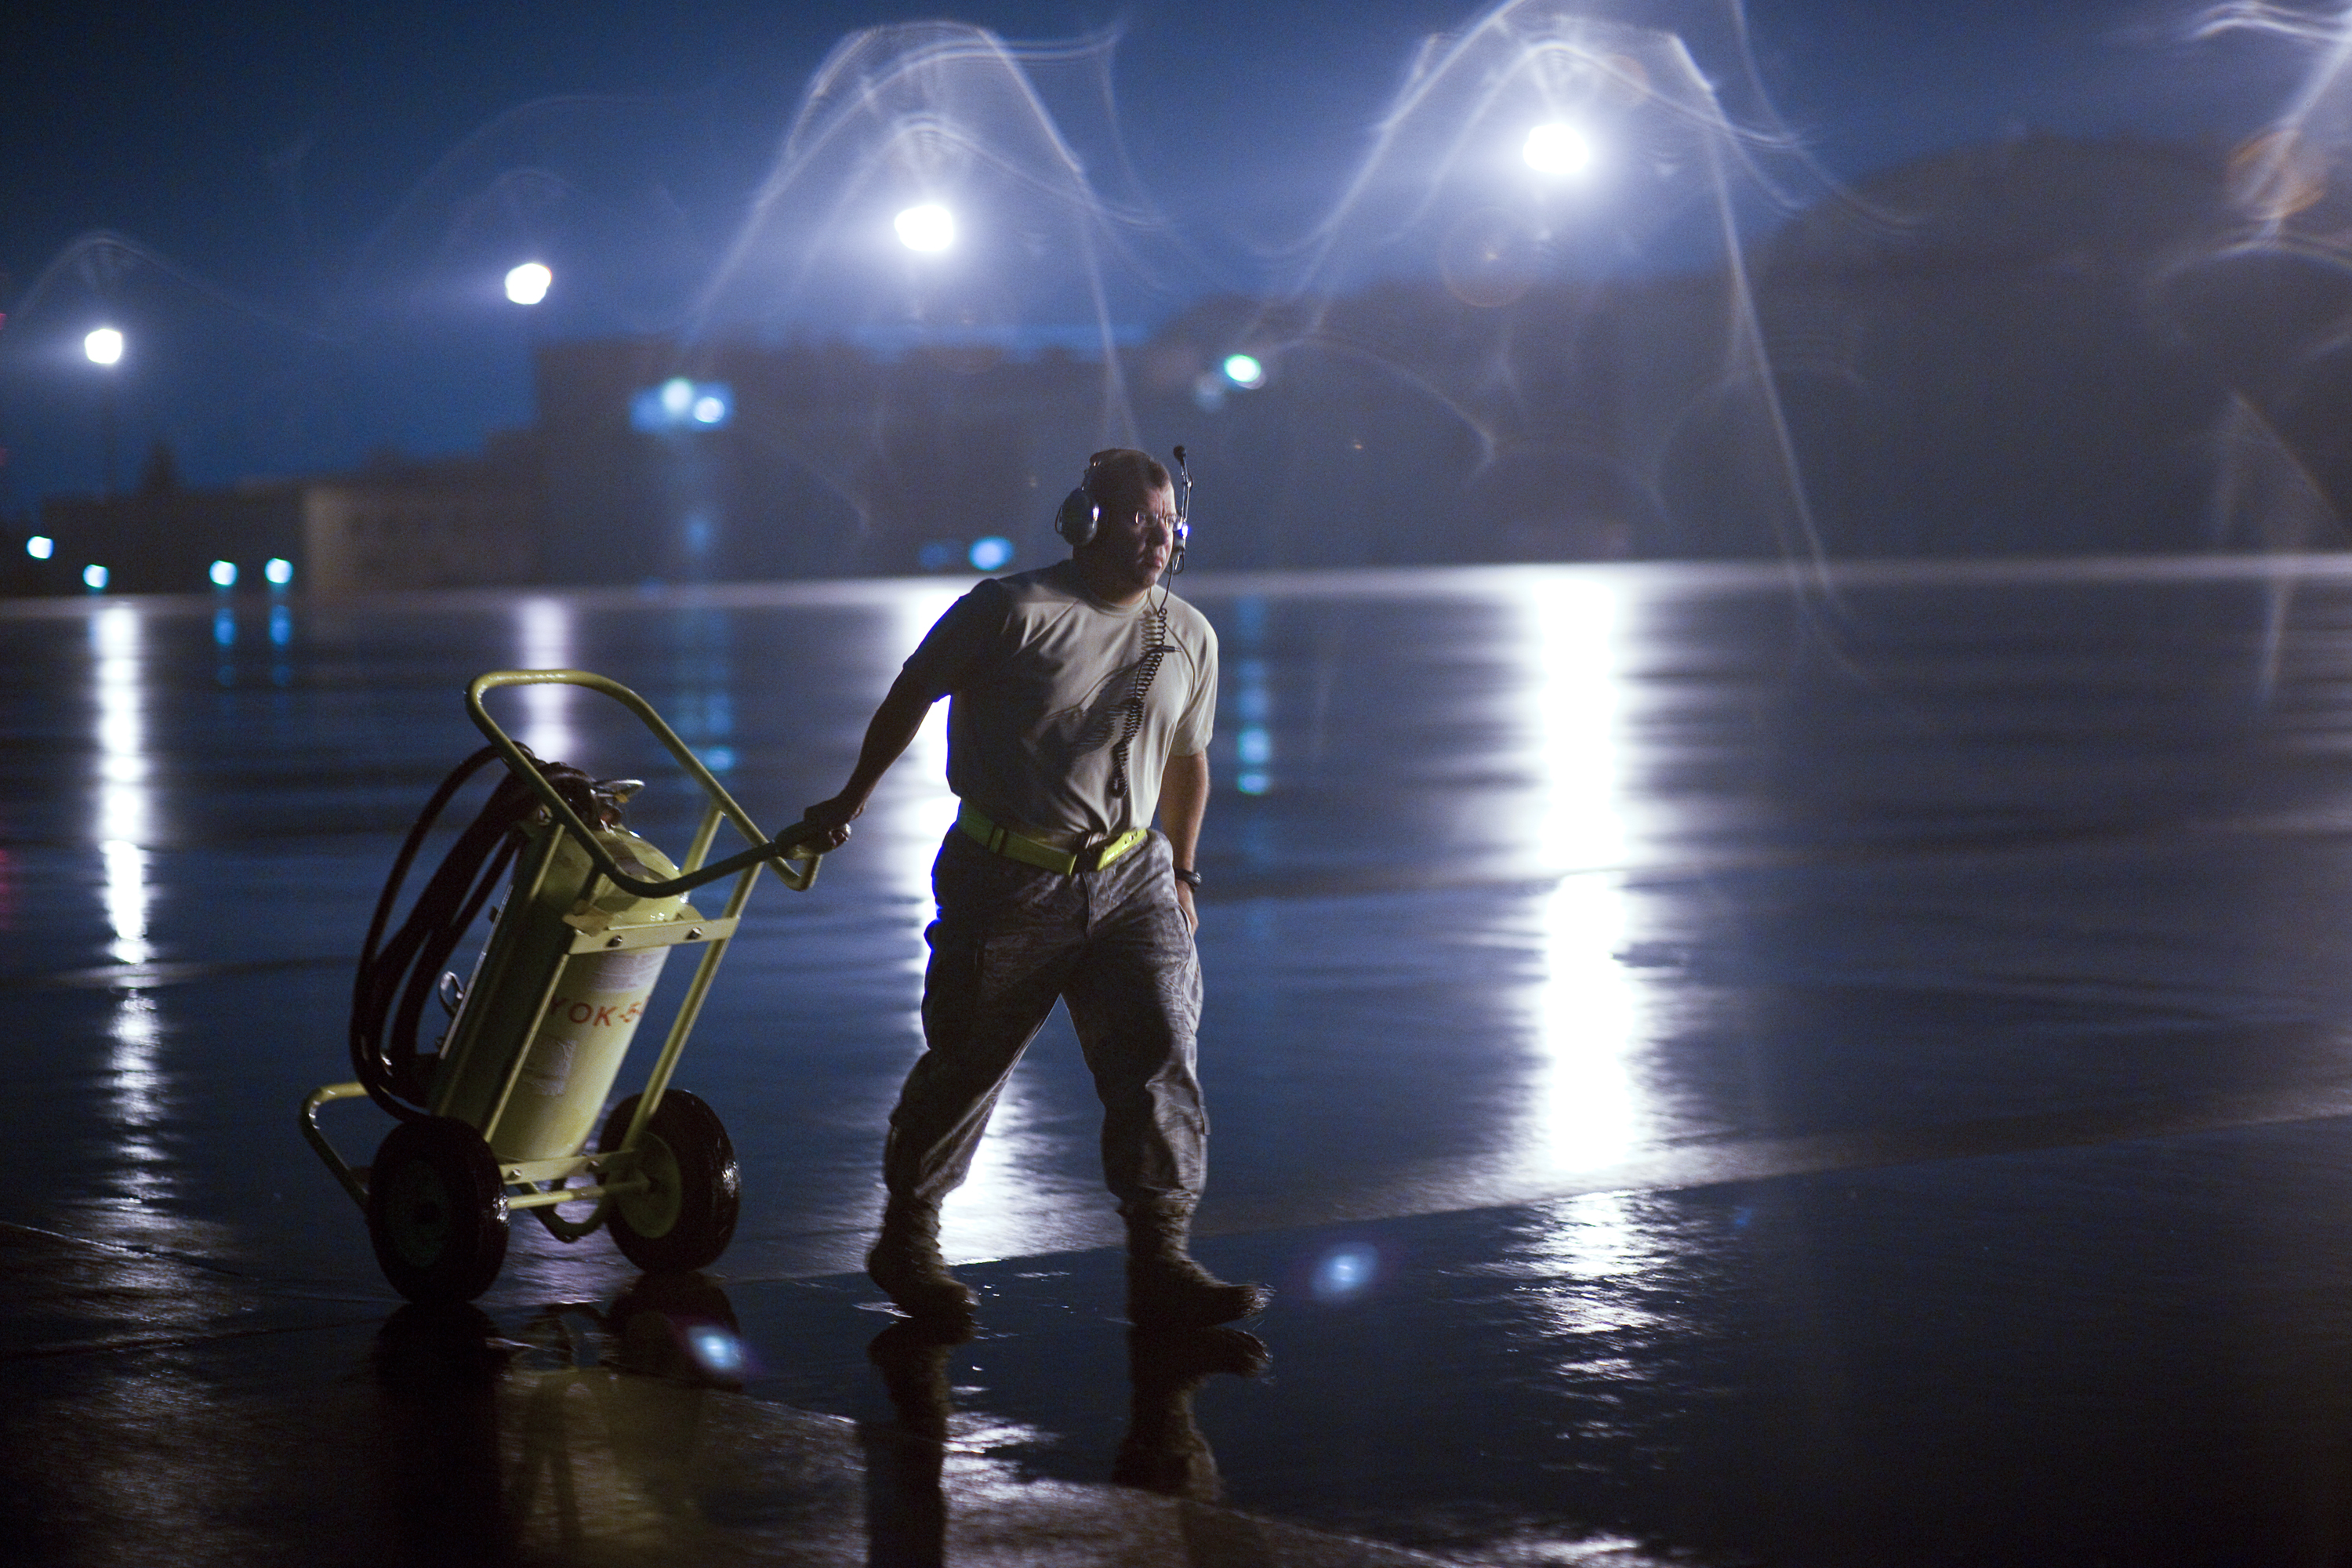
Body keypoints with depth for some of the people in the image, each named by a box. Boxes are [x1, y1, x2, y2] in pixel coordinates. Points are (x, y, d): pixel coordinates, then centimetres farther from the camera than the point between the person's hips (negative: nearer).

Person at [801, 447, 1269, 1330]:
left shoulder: (1189, 637, 7)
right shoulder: (1014, 611, -10)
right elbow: (912, 695, 2)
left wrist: (1180, 874, 23)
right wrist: (850, 803, 11)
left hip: (1130, 877, 4)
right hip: (1009, 882, -4)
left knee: (1160, 1050, -11)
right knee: (966, 1064, 6)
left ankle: (1161, 1264, -11)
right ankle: (906, 1238, 26)